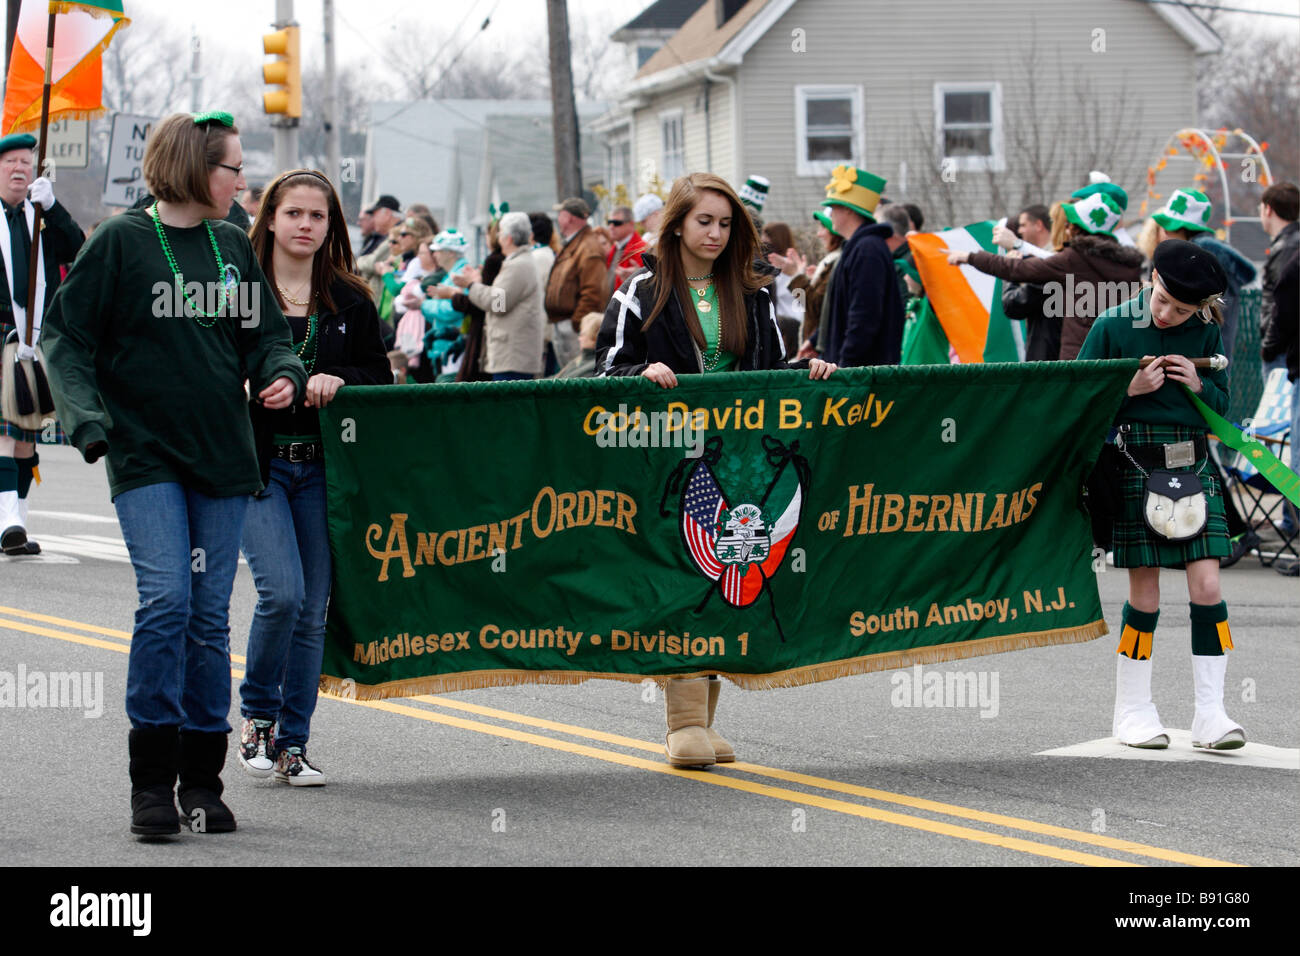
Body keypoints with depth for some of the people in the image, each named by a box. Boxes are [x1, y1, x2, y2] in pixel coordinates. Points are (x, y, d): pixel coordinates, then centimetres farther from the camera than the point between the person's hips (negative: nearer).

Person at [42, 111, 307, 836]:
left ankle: (203, 779, 12)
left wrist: (283, 374, -4)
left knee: (210, 614, 5)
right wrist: (87, 417, -15)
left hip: (223, 454, 5)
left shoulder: (233, 246, 11)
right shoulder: (122, 243, -3)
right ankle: (152, 780, -8)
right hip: (145, 454, -5)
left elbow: (265, 333, 18)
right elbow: (67, 338, -2)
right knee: (166, 599, -16)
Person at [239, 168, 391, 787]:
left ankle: (292, 745, 12)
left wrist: (339, 381, -9)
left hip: (321, 467, 4)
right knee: (281, 591, -17)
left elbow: (378, 375, 10)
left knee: (313, 608, 3)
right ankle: (258, 715, 6)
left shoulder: (351, 302, 11)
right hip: (255, 461, -4)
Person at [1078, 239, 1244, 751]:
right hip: (1135, 464, -3)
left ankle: (1210, 713, 0)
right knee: (1145, 594, -2)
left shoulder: (1206, 331, 7)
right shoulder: (1112, 326, -3)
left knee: (1207, 586, -6)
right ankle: (1132, 709, 13)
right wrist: (1130, 389, -14)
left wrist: (1199, 384, -6)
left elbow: (1222, 403, 15)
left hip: (1193, 464, 3)